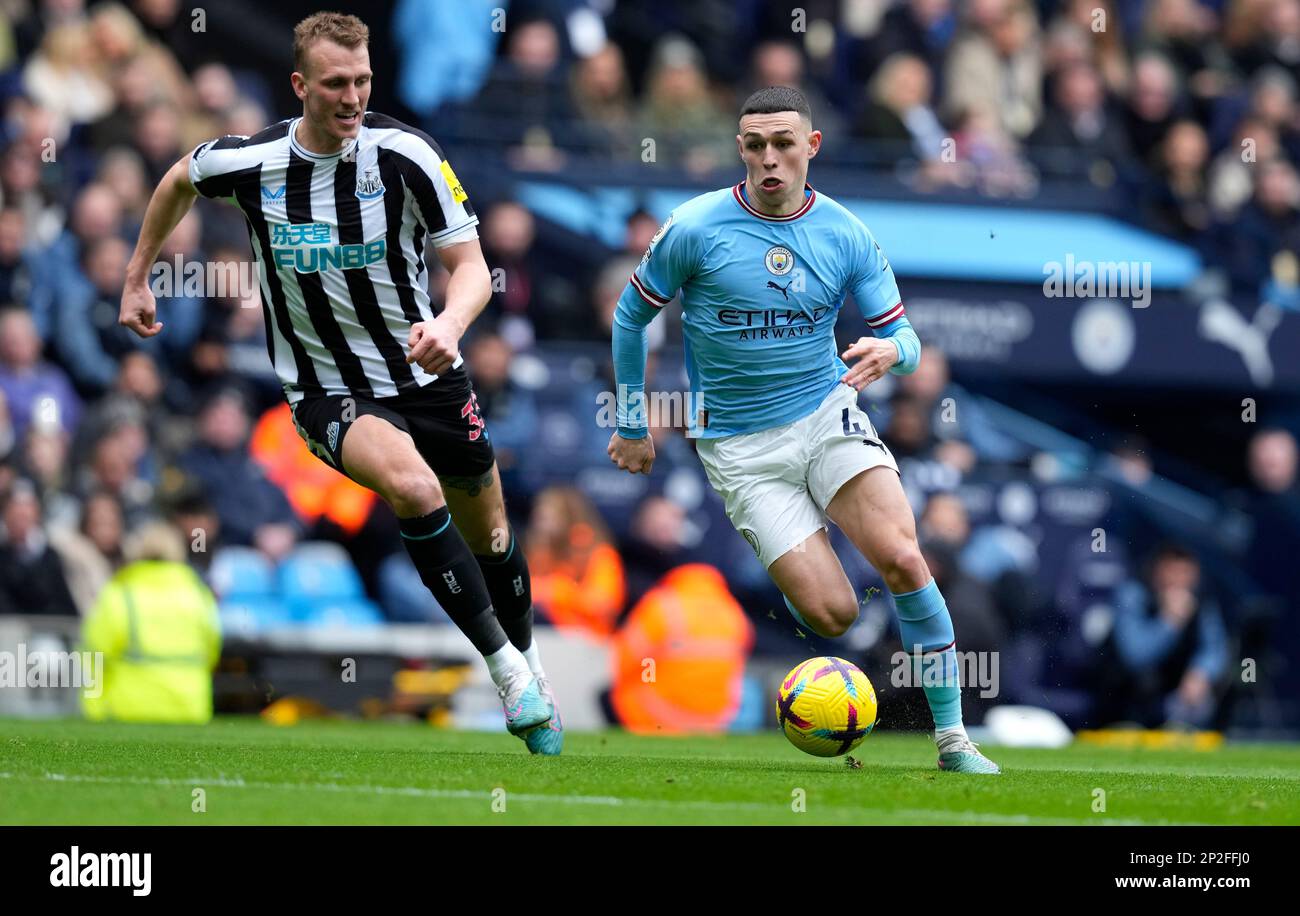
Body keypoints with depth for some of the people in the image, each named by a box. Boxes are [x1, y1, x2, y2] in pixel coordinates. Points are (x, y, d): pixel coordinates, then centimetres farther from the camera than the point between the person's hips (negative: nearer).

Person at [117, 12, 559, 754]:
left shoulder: (405, 154, -15)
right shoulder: (250, 162, -12)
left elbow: (471, 265, -13)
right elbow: (181, 179, 12)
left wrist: (450, 324, -34)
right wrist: (138, 276, 19)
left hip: (426, 375, 2)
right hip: (329, 393, -2)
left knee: (488, 534, 16)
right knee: (413, 486, -32)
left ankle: (526, 655, 47)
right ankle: (507, 669, -24)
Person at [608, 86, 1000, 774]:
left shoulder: (847, 237, -2)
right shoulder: (696, 228, -8)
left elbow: (903, 339, 4)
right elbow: (631, 316, 6)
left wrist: (889, 351, -21)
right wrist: (631, 426, 11)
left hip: (827, 413, 2)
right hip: (740, 446, -2)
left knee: (901, 558, -22)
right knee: (832, 614, -14)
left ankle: (953, 738, -12)